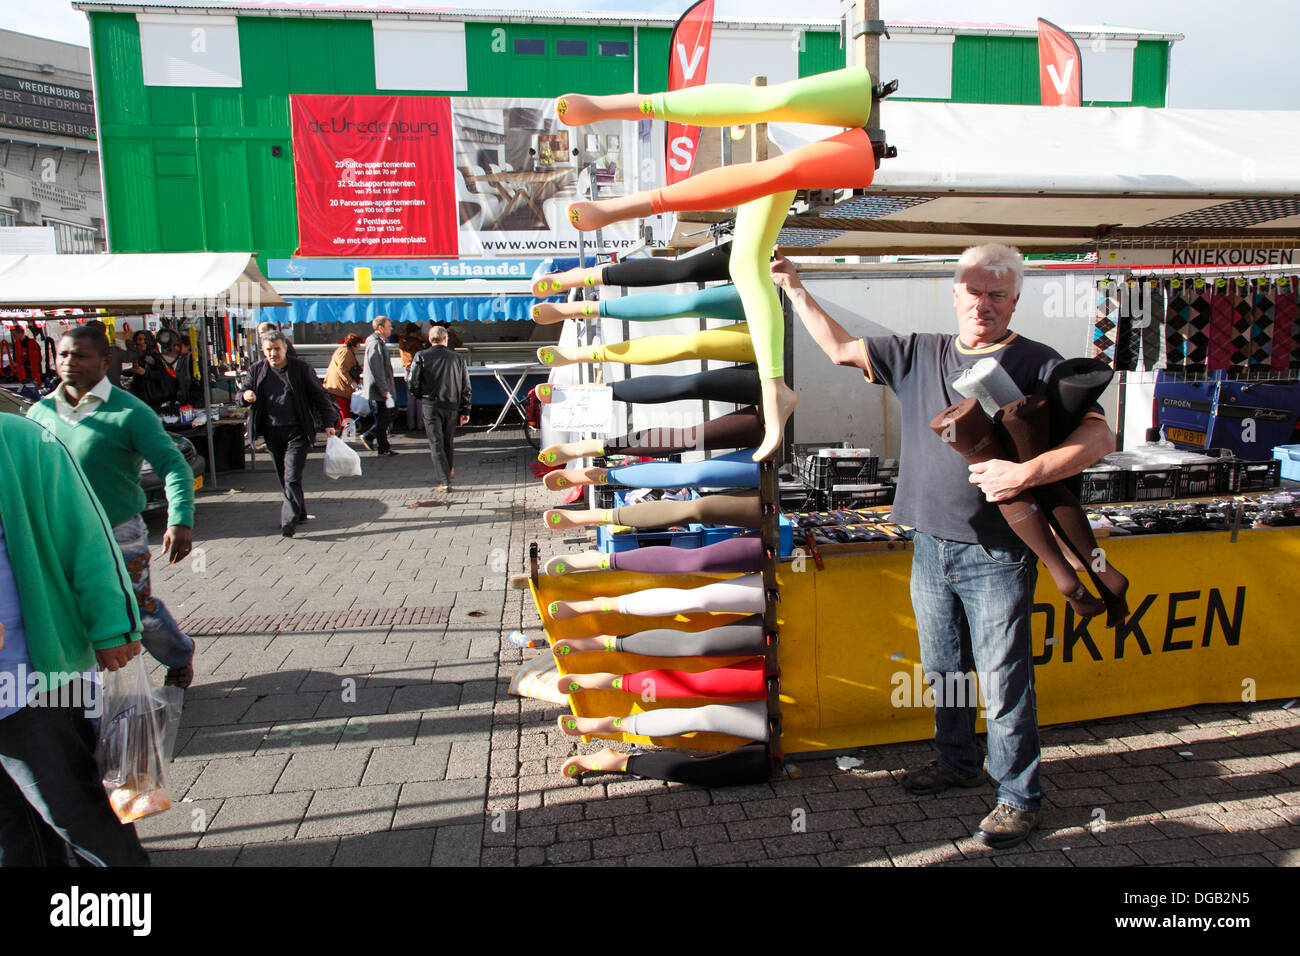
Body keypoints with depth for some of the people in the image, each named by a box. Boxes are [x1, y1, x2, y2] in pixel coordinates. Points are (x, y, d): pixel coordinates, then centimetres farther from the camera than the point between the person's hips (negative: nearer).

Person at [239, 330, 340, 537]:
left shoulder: (301, 369, -1)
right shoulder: (257, 371, 8)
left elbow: (319, 396, 2)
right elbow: (242, 392, 12)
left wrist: (328, 422, -3)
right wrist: (246, 395, -14)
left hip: (297, 432, -5)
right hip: (272, 432, 5)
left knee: (292, 477, -12)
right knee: (283, 477, 11)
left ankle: (289, 519, -14)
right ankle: (300, 513, 25)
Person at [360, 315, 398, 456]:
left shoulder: (380, 342, 16)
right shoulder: (375, 344, -18)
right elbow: (377, 370, -22)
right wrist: (384, 391, -22)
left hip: (380, 390, 10)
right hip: (378, 391, -10)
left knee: (386, 418, 14)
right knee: (382, 420, -2)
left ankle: (368, 436, 22)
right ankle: (383, 448, 7)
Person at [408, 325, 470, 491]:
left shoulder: (421, 357, 0)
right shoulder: (457, 358, 7)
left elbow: (414, 383, -7)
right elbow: (466, 388, 6)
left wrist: (421, 397, 13)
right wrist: (465, 411, 10)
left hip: (431, 405, -2)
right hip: (452, 406, 3)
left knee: (436, 443, -1)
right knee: (447, 441, 20)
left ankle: (443, 481, -8)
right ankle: (449, 470, 38)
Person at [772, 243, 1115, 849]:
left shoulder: (1037, 364, -6)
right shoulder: (920, 355, 9)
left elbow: (1099, 438, -13)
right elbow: (842, 349, 16)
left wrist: (1026, 473, -27)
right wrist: (795, 290, 12)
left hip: (996, 555, -5)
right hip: (931, 548, 5)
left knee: (1003, 681, 3)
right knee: (942, 670, 19)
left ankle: (1019, 796, 22)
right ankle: (958, 762, 40)